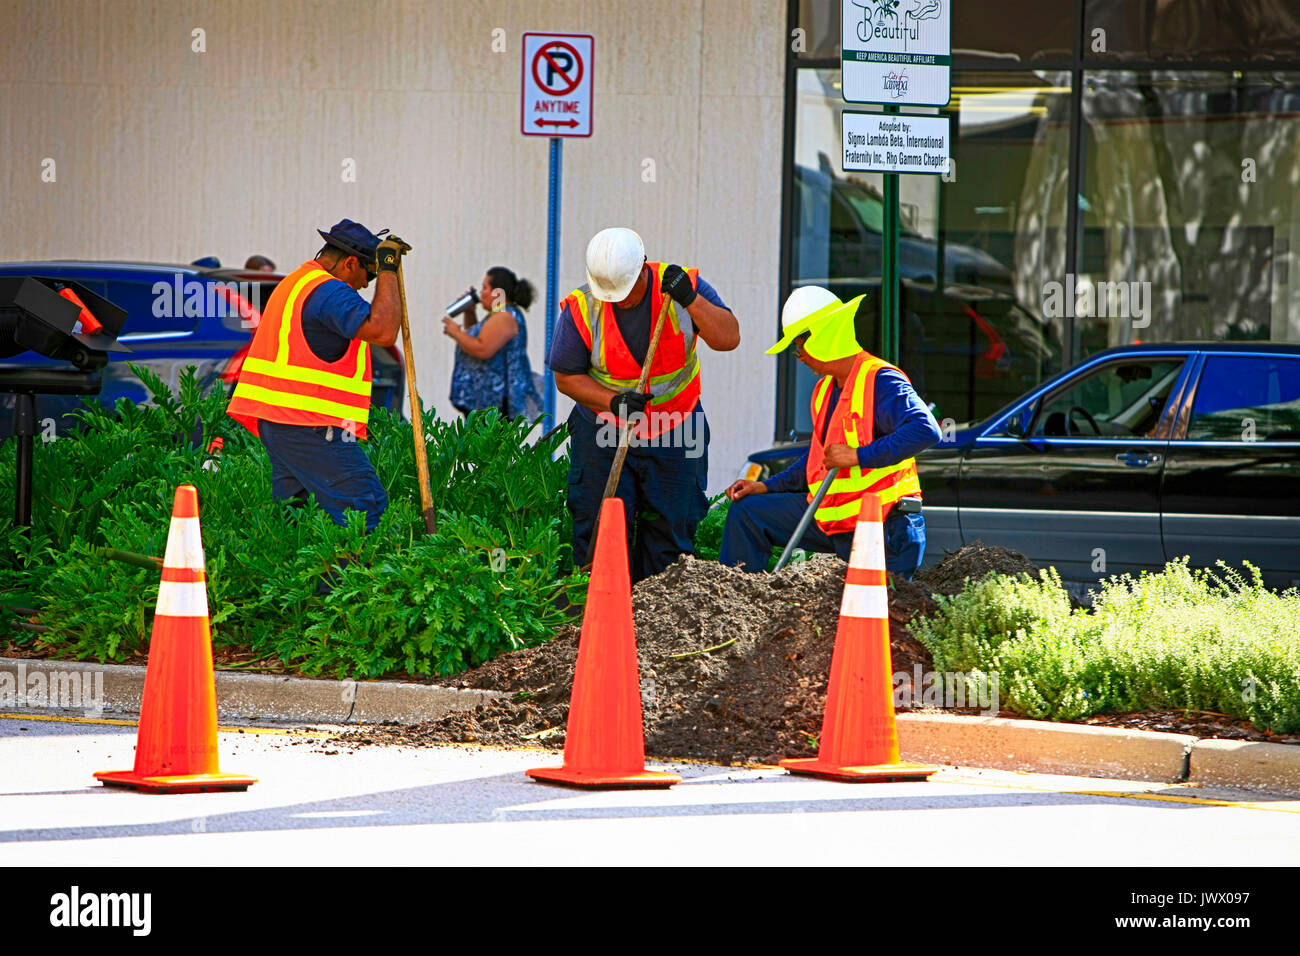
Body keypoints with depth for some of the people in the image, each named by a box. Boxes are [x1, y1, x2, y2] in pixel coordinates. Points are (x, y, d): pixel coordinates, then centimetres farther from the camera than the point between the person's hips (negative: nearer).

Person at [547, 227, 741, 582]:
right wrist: (613, 402, -21)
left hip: (674, 431, 1)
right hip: (604, 431, -1)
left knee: (671, 526, 4)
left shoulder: (681, 284, -12)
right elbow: (566, 376, -5)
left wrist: (691, 300, -31)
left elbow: (728, 338, -17)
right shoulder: (580, 309, -13)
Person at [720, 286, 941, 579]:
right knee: (746, 513, 9)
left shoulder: (880, 381, -17)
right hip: (833, 516, 9)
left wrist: (858, 456, -30)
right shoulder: (824, 390, 12)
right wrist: (768, 487, 17)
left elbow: (926, 430, -32)